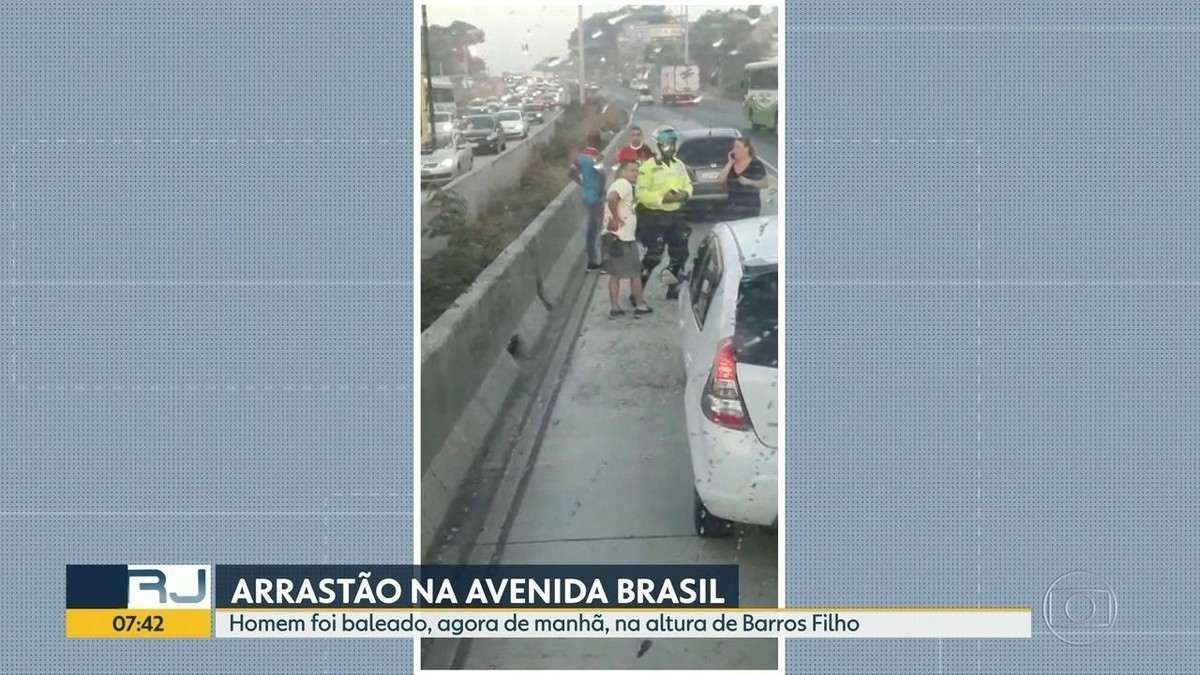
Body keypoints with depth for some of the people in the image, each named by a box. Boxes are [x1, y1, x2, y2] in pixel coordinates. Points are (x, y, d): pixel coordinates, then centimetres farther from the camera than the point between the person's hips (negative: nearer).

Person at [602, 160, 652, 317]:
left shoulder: (619, 185, 17)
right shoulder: (624, 184, -13)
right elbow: (612, 199, -31)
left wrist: (615, 218, 11)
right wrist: (616, 219, -22)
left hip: (613, 236, 9)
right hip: (623, 237, -9)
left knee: (615, 274, 10)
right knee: (635, 273, 4)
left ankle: (615, 308, 10)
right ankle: (640, 305, 12)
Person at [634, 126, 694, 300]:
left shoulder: (679, 165, 11)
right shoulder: (648, 167, -12)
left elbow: (688, 185, 16)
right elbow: (641, 193, -17)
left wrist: (685, 194, -7)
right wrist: (662, 198, -26)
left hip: (676, 215, 7)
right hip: (655, 216, -7)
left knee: (680, 253, 12)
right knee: (654, 255, -9)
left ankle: (673, 289, 27)